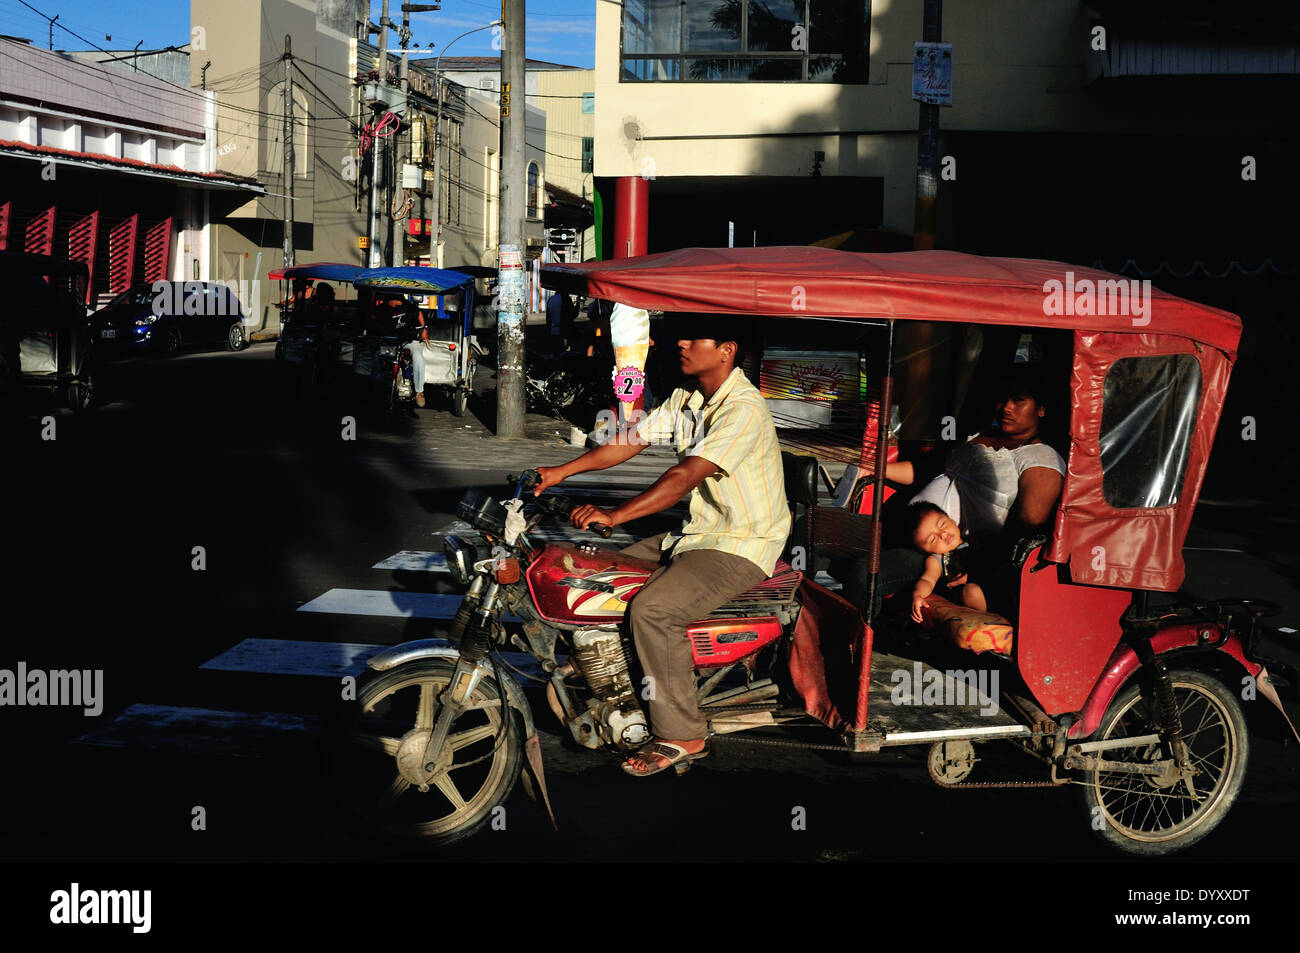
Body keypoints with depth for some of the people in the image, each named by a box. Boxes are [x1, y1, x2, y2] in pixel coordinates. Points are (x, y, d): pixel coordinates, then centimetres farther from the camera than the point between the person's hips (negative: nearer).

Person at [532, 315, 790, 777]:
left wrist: (613, 515, -38)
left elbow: (684, 476, -32)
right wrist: (560, 472, -3)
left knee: (653, 609, -25)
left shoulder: (744, 408, -23)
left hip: (742, 547, -9)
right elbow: (631, 440, 7)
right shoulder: (686, 397, 8)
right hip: (699, 532, 10)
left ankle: (683, 736, -13)